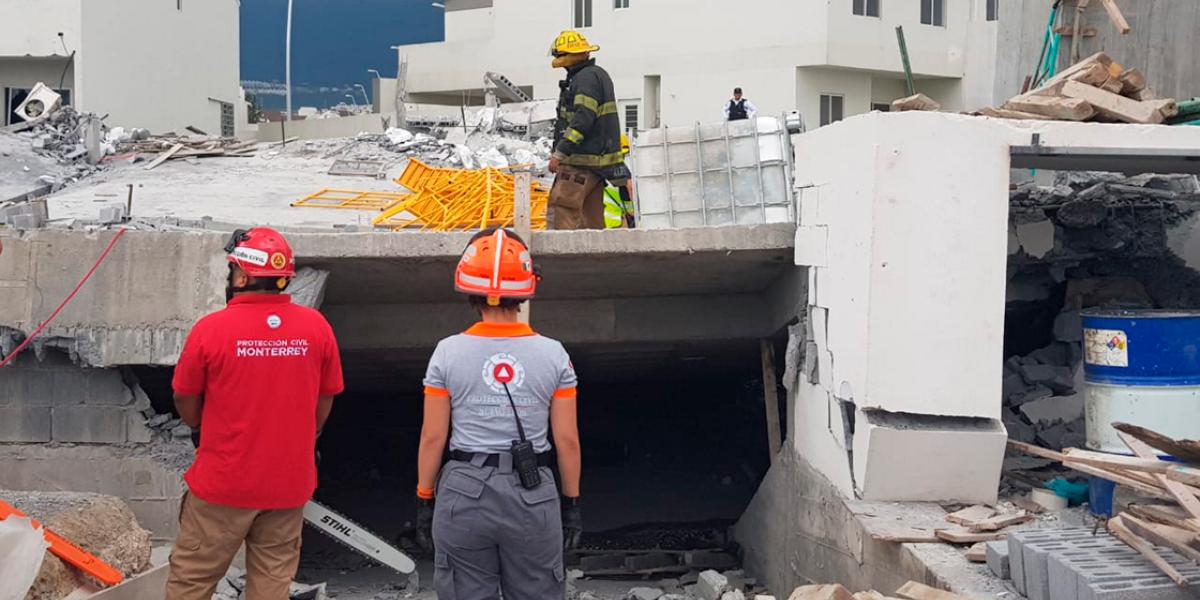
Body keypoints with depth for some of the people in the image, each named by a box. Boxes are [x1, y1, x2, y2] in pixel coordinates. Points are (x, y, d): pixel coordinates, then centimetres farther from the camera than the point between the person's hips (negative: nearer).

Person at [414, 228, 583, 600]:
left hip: (463, 492, 0)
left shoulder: (448, 352, -4)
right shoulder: (553, 354, -2)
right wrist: (571, 503, 9)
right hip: (533, 496, 1)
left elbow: (433, 437, -3)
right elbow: (567, 440, -1)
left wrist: (424, 500, 8)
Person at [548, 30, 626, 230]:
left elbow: (582, 119, -23)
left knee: (561, 211, -14)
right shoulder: (599, 75, 21)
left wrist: (559, 153, -24)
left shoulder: (587, 78, -12)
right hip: (595, 162, 11)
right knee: (592, 218, 12)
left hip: (581, 161, -11)